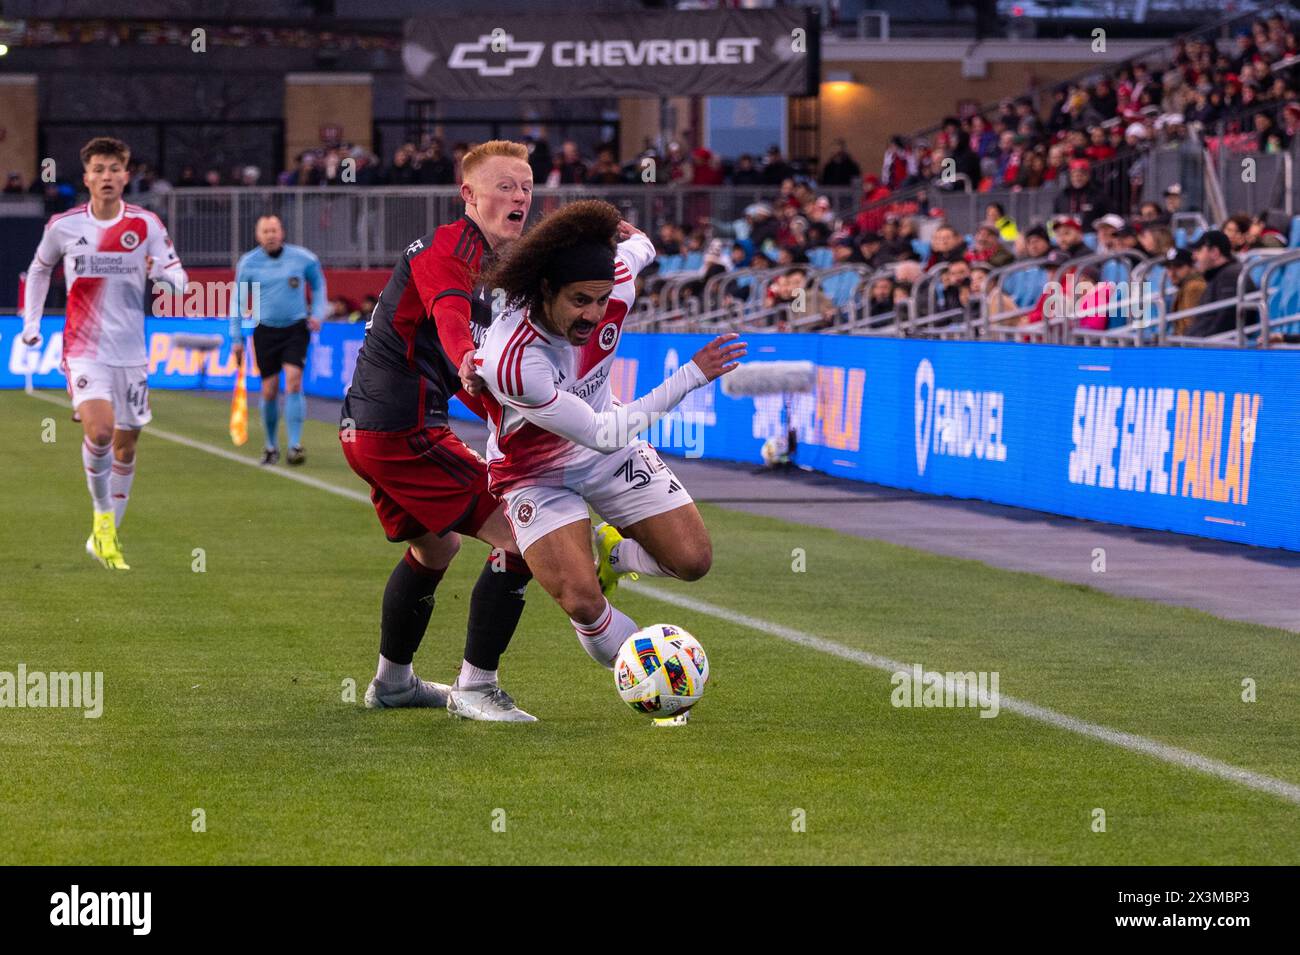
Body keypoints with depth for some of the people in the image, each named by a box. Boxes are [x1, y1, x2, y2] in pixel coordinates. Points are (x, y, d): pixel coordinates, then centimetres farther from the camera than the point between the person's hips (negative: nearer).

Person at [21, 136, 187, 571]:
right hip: (84, 349, -2)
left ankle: (106, 537, 23)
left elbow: (179, 281, -1)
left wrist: (163, 274, -24)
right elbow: (39, 269, 17)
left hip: (131, 351, 2)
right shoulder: (63, 226, -1)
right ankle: (102, 515, -2)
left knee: (125, 444, 8)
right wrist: (31, 321, 12)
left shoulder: (147, 224, -1)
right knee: (99, 429, -24)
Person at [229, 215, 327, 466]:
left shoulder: (302, 258, -4)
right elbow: (237, 300, 8)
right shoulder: (248, 263, -2)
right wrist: (237, 338, 6)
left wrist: (317, 314, 2)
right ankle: (271, 446, 21)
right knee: (269, 390, 2)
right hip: (265, 330, 1)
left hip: (296, 329, -1)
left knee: (293, 382, -16)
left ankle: (295, 445, -14)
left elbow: (318, 284, 15)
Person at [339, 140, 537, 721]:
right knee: (520, 535, -12)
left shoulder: (485, 258, 20)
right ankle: (474, 688, -7)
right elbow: (448, 314, -34)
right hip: (402, 430, -11)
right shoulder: (453, 245, -13)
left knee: (436, 545, 32)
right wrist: (469, 362, -55)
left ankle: (392, 681, 45)